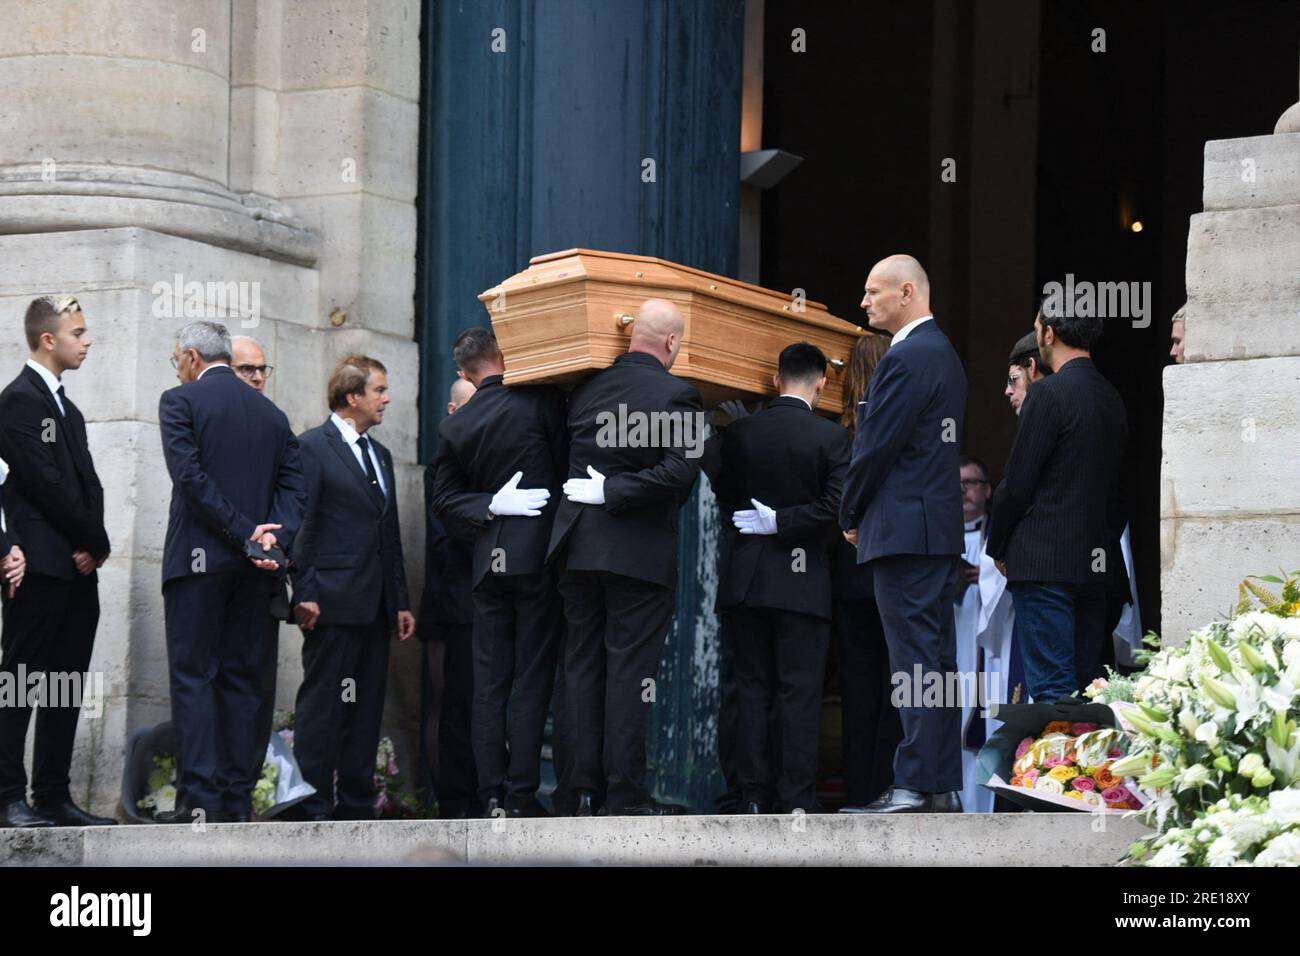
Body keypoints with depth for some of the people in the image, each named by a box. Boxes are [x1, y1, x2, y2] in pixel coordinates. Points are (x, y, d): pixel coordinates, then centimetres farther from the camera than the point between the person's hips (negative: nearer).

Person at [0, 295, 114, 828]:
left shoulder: (67, 409, 21)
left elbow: (88, 484, 16)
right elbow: (46, 482, -14)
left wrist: (95, 546, 0)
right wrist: (93, 543, -8)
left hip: (78, 566, 9)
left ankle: (54, 797, 9)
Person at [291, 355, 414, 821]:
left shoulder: (379, 454, 19)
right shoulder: (313, 447, -5)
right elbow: (301, 525, -10)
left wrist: (401, 601, 17)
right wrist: (303, 593, -16)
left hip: (375, 606, 8)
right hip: (334, 603, -8)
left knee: (367, 708, 8)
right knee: (322, 707, -6)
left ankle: (356, 806, 12)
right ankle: (314, 809, -6)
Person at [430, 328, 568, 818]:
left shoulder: (454, 426, 7)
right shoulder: (539, 401, -7)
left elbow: (445, 496, 7)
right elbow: (567, 462, -1)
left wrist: (489, 506, -3)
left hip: (488, 558, 4)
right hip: (539, 553, -4)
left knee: (489, 680, 7)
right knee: (531, 677, -2)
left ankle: (493, 795, 5)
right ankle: (521, 796, -5)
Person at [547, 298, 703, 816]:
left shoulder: (586, 388, 6)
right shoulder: (677, 395, -10)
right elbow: (680, 472, -19)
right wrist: (612, 493, -13)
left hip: (578, 547, 5)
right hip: (640, 552, -5)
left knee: (582, 666, 10)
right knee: (629, 669, -2)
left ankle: (584, 788, 10)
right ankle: (625, 794, -3)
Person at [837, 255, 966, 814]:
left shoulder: (906, 359, -14)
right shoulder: (942, 353, 19)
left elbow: (877, 447, -15)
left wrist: (851, 515, -2)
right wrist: (861, 511, 17)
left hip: (904, 528, -10)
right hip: (938, 526, 10)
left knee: (915, 659, -11)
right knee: (936, 657, 10)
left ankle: (915, 787, -12)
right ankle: (943, 788, 11)